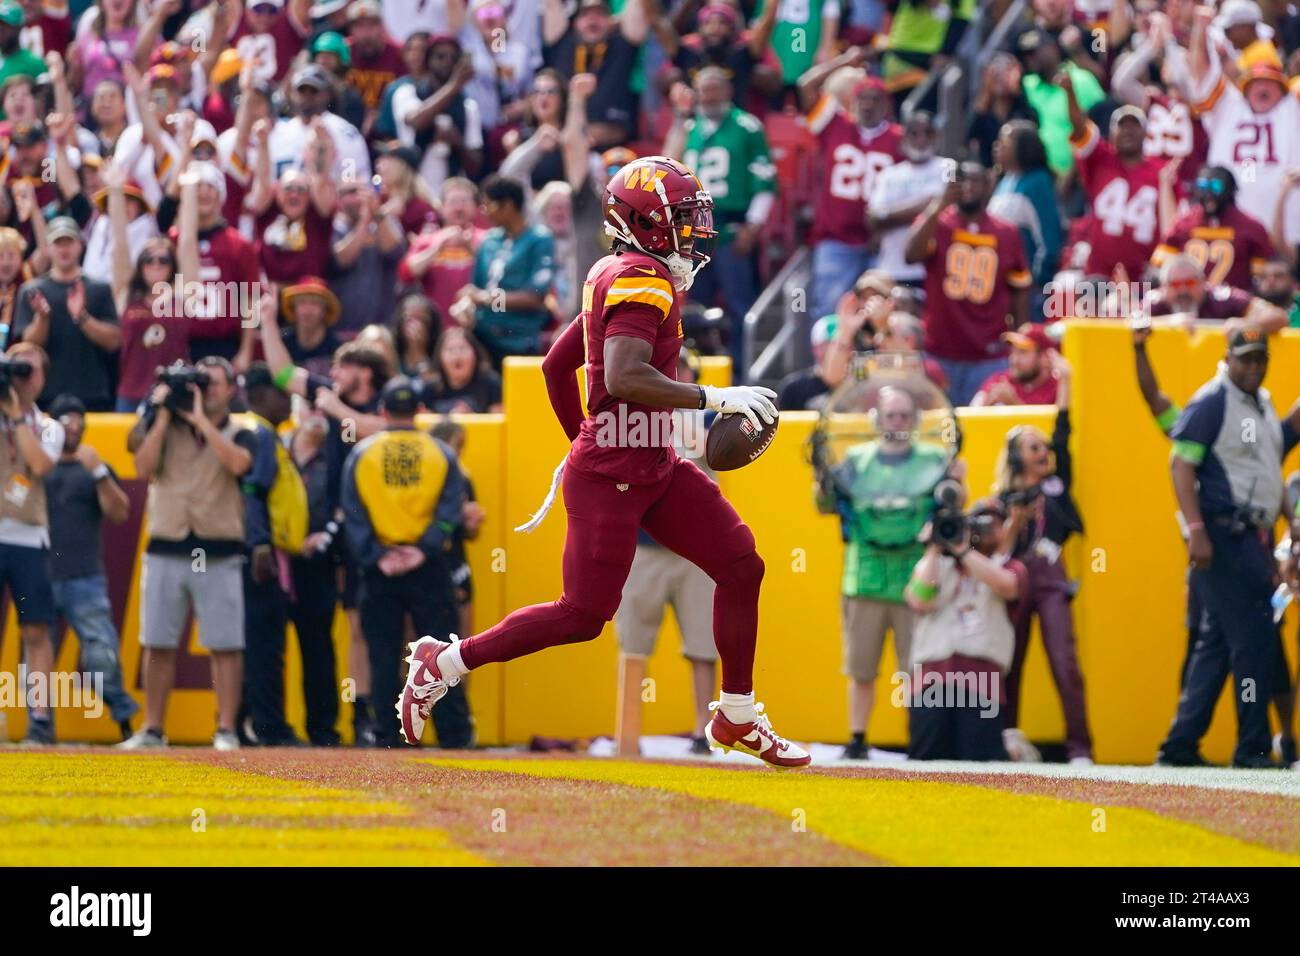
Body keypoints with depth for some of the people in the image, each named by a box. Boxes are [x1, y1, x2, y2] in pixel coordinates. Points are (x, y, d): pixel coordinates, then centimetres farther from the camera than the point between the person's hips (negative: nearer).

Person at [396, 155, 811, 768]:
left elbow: (555, 365, 20)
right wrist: (716, 399, -27)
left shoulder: (613, 278, 13)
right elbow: (624, 378, -31)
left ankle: (737, 719, 14)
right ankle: (445, 663, 8)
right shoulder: (644, 281, -17)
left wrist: (584, 445, 29)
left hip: (655, 468, 10)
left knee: (741, 567, 5)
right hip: (611, 478, -10)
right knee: (584, 615, -6)